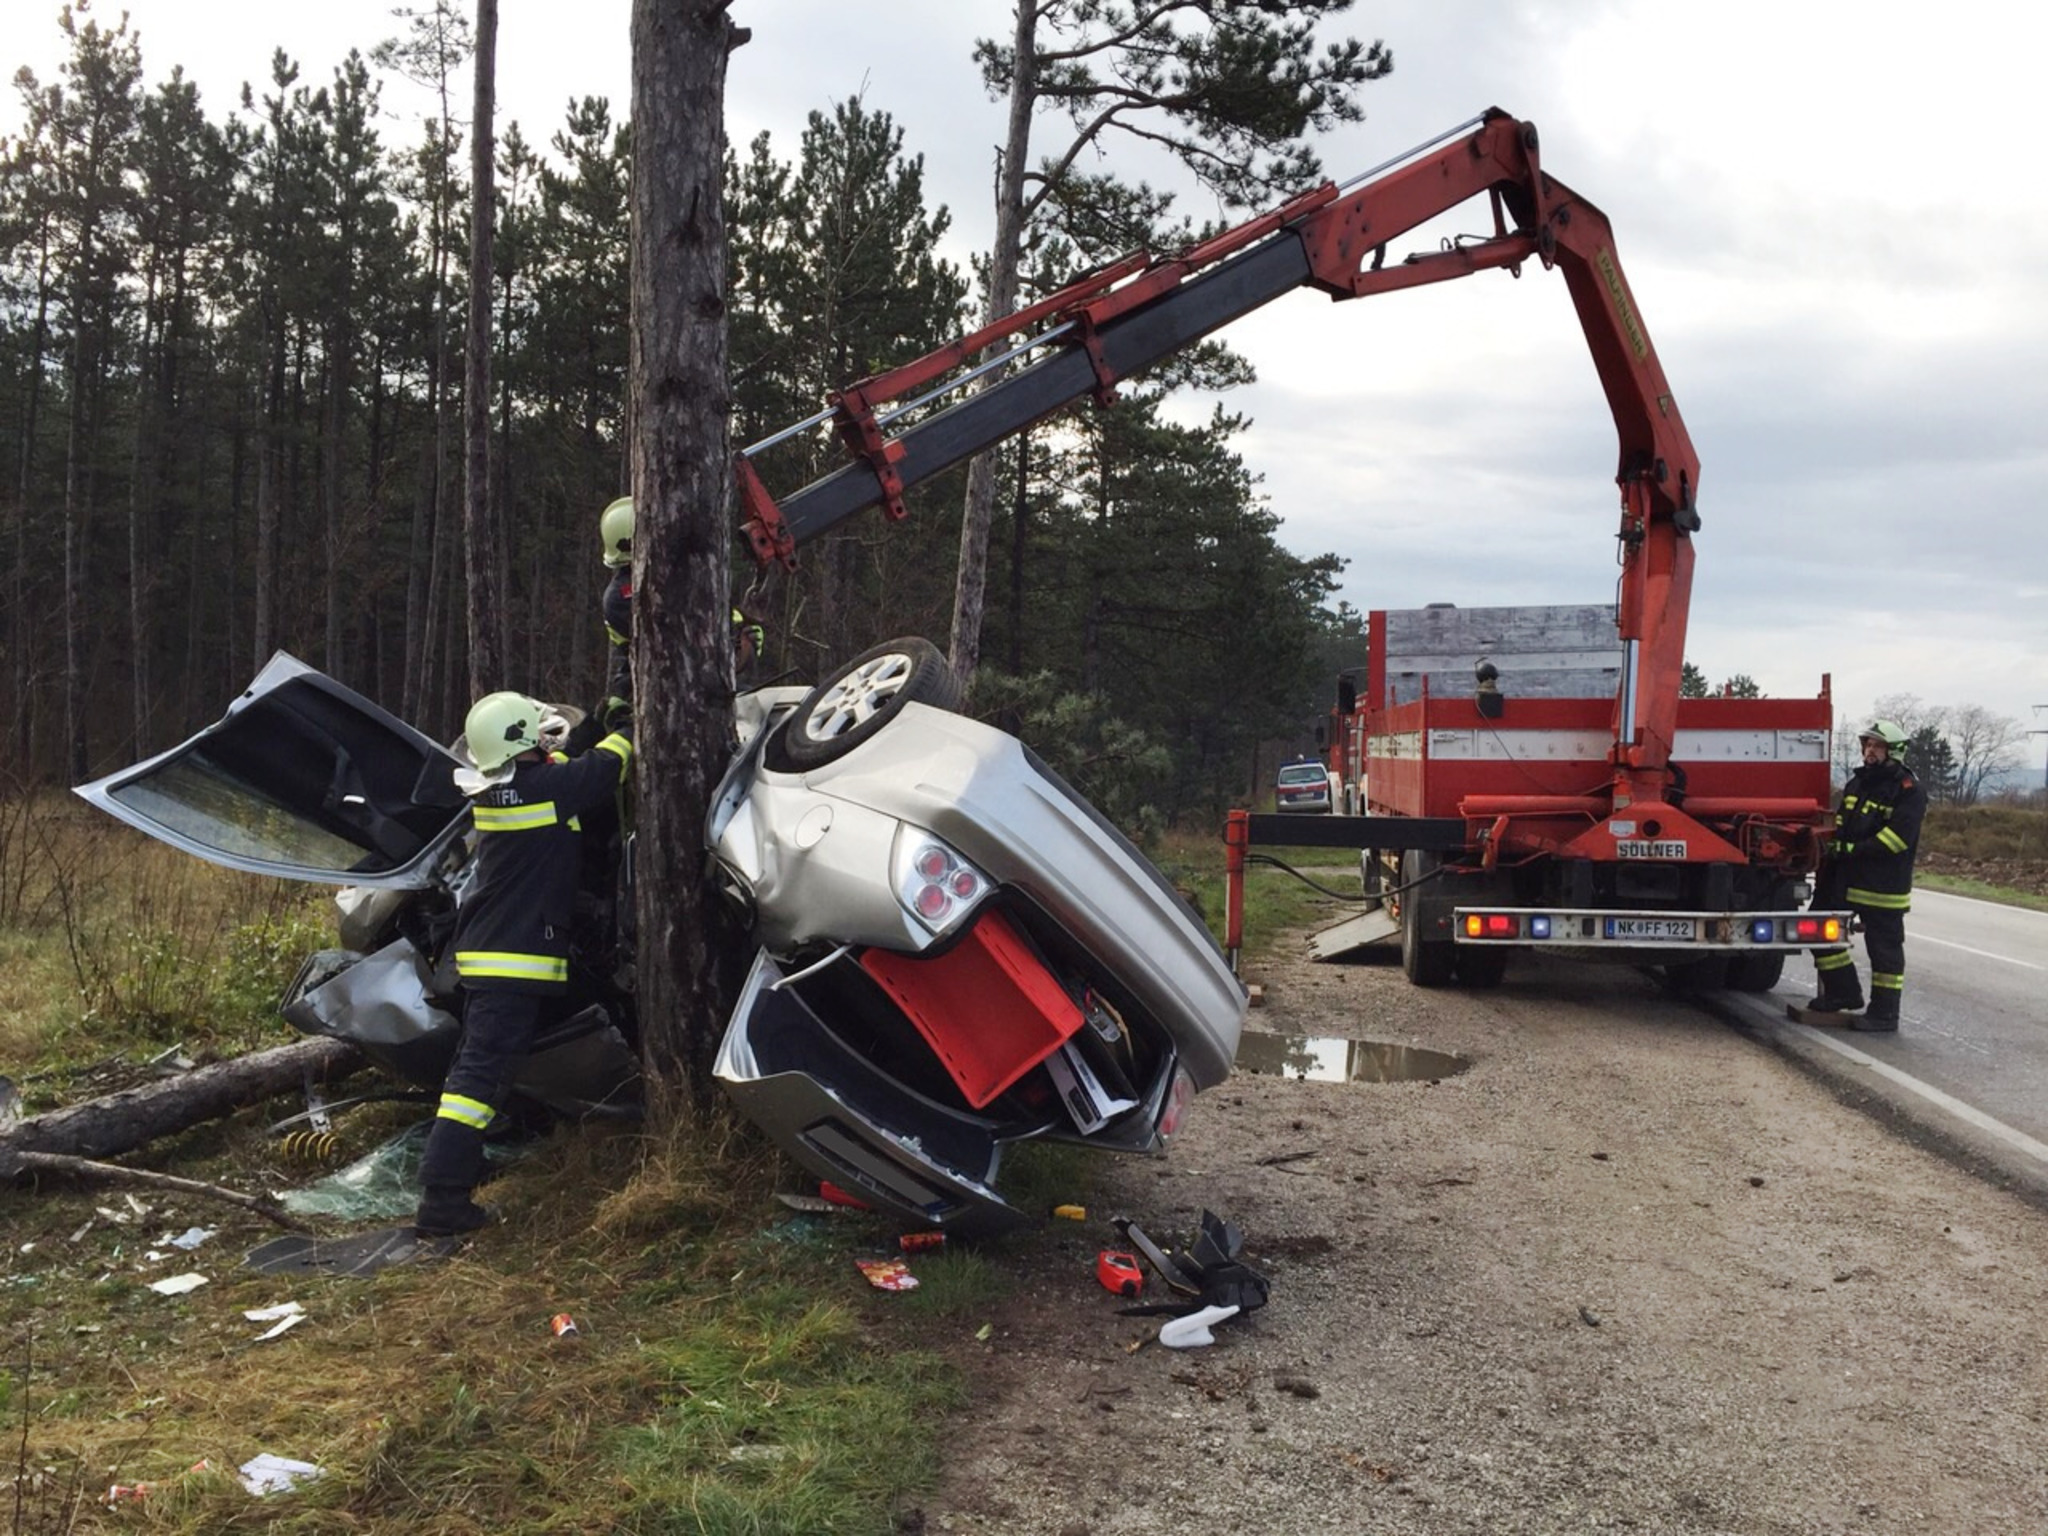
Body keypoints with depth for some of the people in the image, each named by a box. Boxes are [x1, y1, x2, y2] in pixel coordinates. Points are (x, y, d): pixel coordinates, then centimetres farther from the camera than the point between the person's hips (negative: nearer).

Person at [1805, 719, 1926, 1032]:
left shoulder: (1909, 791, -10)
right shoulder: (1857, 782, 15)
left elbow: (1897, 837, -20)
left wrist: (1853, 850, -22)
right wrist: (1833, 851, 12)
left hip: (1883, 886, -8)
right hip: (1845, 878, 8)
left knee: (1884, 948, 1)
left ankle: (1884, 1013, 9)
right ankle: (1843, 992, 22)